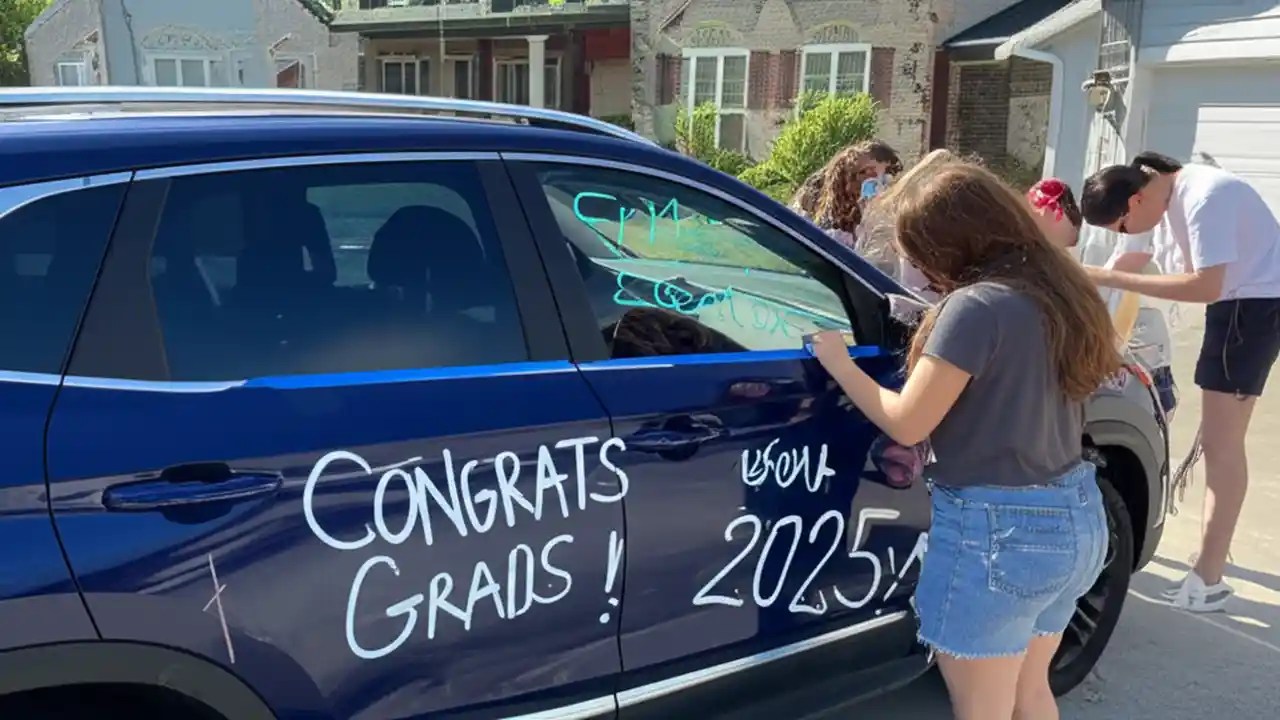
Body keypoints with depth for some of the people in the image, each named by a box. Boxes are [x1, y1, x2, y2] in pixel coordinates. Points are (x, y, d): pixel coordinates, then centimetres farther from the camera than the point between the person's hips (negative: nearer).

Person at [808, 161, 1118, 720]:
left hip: (997, 531, -9)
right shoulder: (1059, 290, 6)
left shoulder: (976, 306, -20)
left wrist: (839, 364, -2)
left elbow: (906, 424, -15)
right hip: (1076, 517, 9)